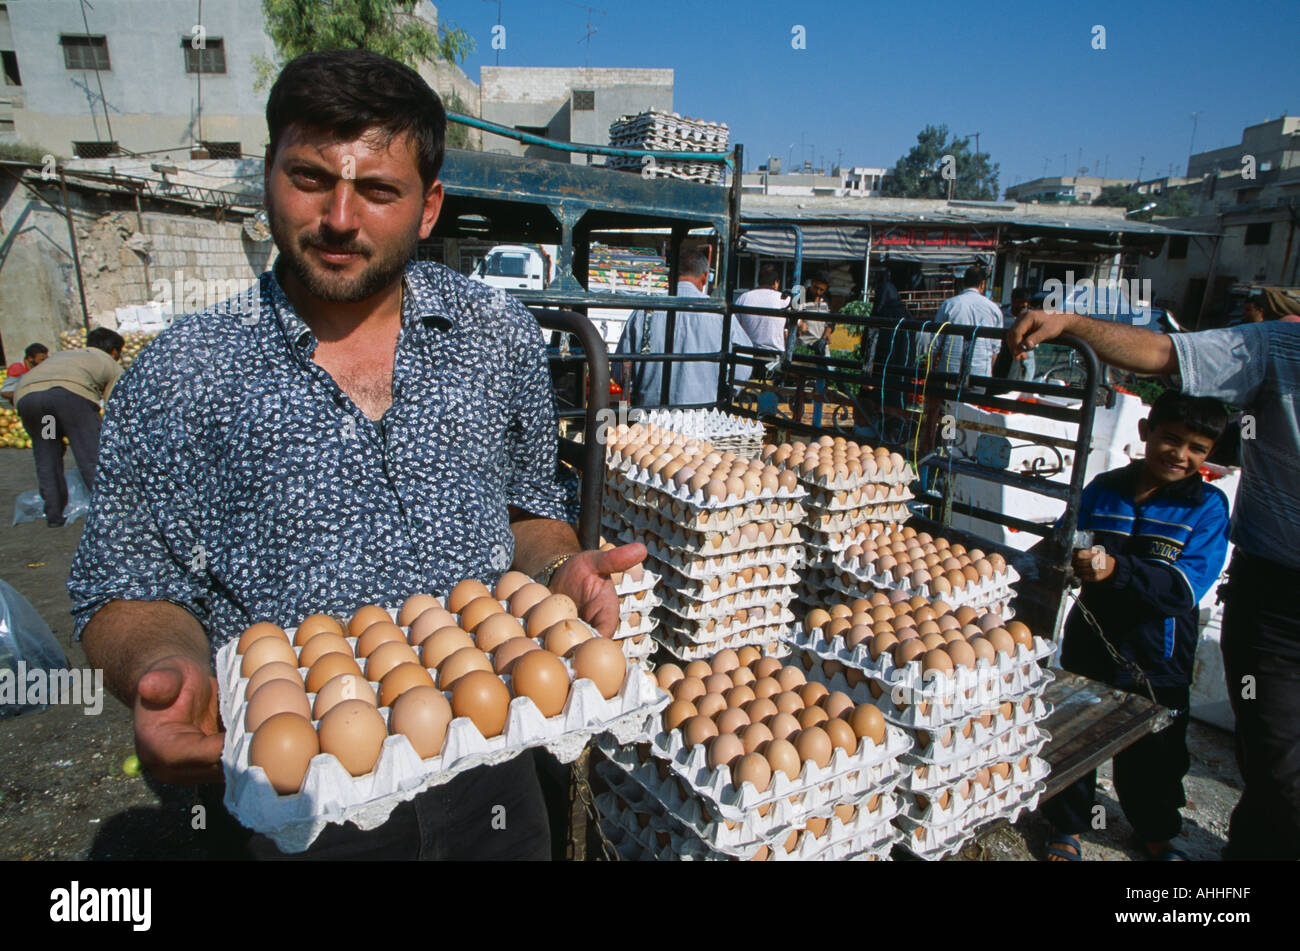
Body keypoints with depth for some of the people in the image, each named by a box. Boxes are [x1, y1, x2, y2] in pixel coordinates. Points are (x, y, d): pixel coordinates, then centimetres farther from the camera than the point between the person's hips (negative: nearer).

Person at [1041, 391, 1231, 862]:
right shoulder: (1103, 489, -1)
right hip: (1091, 641, 2)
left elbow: (1186, 584, -21)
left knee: (1154, 750, 15)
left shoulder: (1208, 506, -9)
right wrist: (1071, 552, -14)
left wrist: (1118, 570, -36)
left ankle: (1155, 832, 43)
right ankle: (1068, 825, 35)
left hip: (1157, 657, -1)